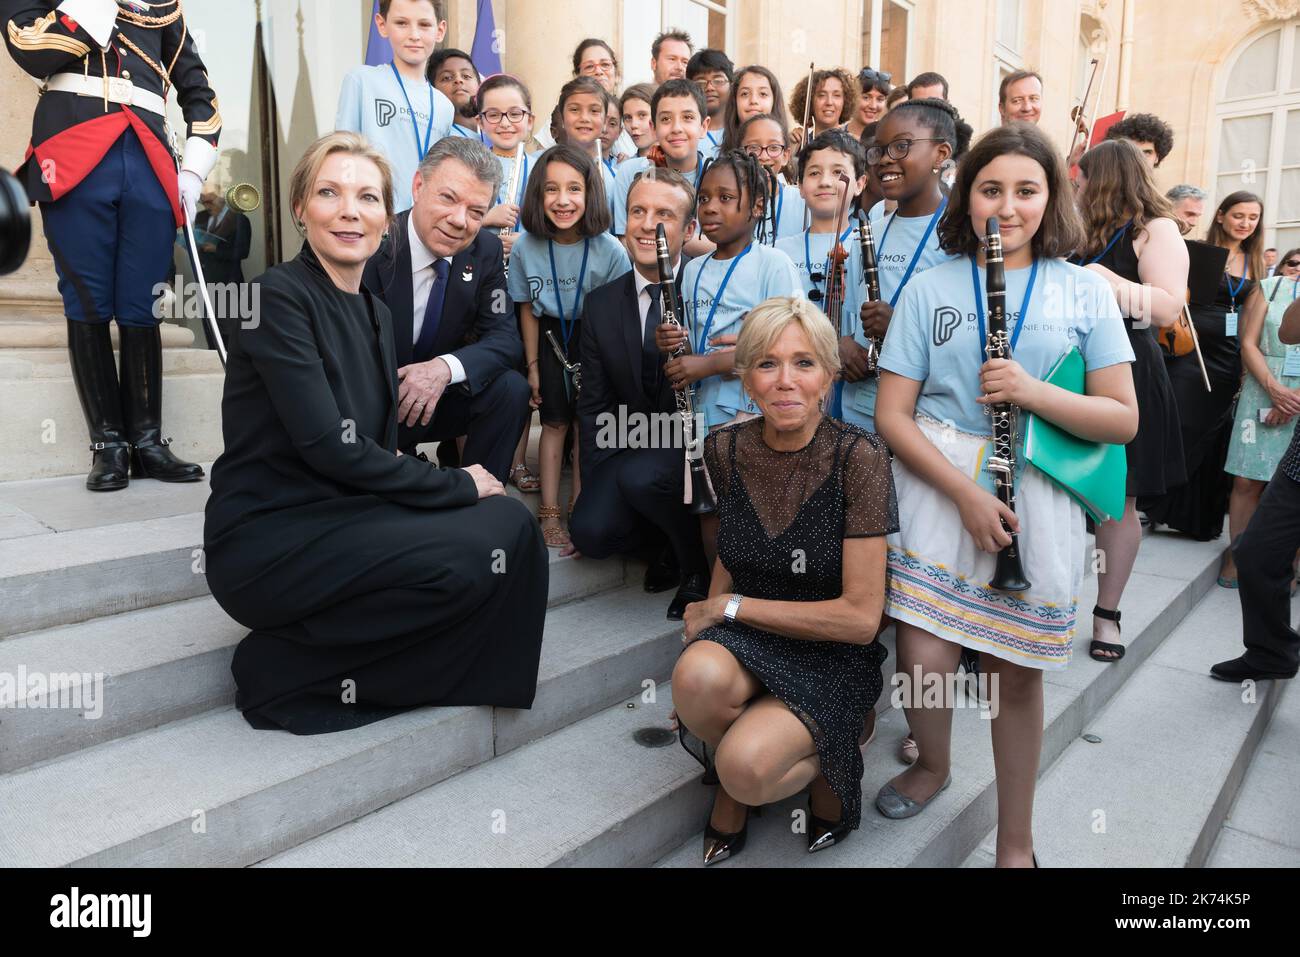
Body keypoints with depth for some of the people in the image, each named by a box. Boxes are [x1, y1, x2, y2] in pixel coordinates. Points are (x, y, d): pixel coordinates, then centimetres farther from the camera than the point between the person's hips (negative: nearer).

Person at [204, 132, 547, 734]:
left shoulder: (374, 313, 13)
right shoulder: (281, 295, -10)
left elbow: (379, 446, 10)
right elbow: (327, 446, -20)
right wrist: (457, 486, -13)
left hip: (340, 516, 7)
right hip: (266, 540, -7)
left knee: (508, 523, -12)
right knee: (468, 557, -23)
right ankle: (282, 669, -4)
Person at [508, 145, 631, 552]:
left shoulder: (609, 250, -19)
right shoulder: (525, 248, -13)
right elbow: (527, 309, -2)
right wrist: (532, 365, 1)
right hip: (550, 338, 1)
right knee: (554, 422, 1)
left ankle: (579, 506, 14)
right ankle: (549, 513, 8)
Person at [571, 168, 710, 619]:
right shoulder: (600, 303, 5)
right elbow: (594, 404, 6)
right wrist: (595, 486, -1)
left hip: (694, 443, -4)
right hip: (630, 444, 4)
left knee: (640, 476, -33)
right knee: (590, 531, -20)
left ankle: (698, 563, -4)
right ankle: (673, 534, 12)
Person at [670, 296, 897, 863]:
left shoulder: (859, 457, -18)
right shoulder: (726, 449, -4)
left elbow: (860, 617, -18)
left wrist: (729, 605, -14)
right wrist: (706, 620, 3)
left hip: (833, 653, -3)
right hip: (745, 643, 4)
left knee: (744, 767, -31)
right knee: (697, 676, -33)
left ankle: (822, 759, 5)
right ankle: (732, 780, 1)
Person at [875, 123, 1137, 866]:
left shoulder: (1087, 291, 4)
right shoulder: (931, 287, 3)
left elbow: (1124, 419, 1)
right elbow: (892, 415, -2)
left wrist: (1033, 392, -17)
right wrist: (965, 492, -13)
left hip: (1037, 498, 0)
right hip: (939, 484, 0)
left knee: (1016, 674, 6)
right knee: (924, 660, -8)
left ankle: (1017, 844, 27)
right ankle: (933, 765, 28)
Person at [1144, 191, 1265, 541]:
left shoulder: (1255, 263, 12)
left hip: (1228, 360, 5)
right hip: (1190, 352, -5)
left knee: (1213, 440, 10)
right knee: (1177, 431, -6)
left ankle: (1200, 517, 21)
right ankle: (1154, 504, 8)